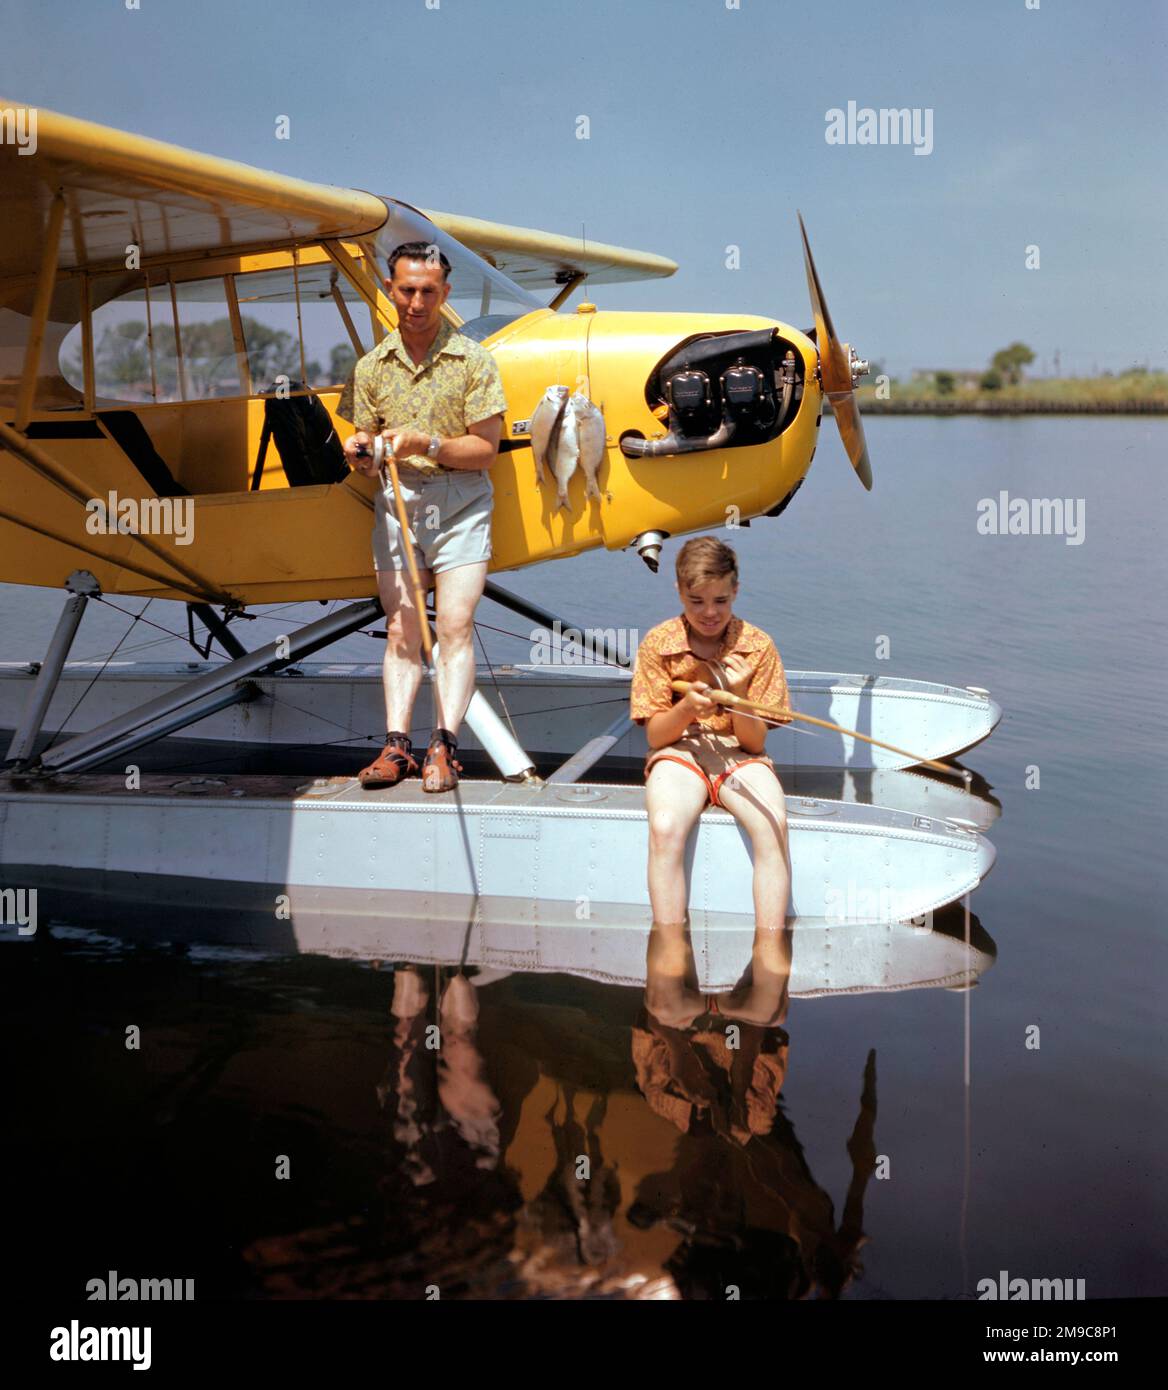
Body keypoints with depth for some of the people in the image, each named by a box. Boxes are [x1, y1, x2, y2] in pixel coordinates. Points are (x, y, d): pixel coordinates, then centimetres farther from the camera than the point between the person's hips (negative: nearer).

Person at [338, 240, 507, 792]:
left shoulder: (473, 360, -3)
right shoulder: (371, 367, 8)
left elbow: (485, 448, -4)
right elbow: (367, 451, 12)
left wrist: (426, 444, -18)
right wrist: (359, 453, -12)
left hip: (460, 503, -3)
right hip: (396, 501, 3)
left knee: (455, 626, -10)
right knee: (401, 630, 2)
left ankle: (444, 746, -10)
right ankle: (397, 744, 1)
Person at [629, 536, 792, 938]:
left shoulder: (757, 645, -1)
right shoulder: (658, 643, -2)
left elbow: (755, 741, -2)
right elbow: (655, 735, -2)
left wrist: (738, 694, -21)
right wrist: (687, 707, -22)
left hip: (741, 755, 1)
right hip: (678, 752, 0)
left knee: (772, 824, -32)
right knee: (665, 826, -34)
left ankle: (769, 945, -25)